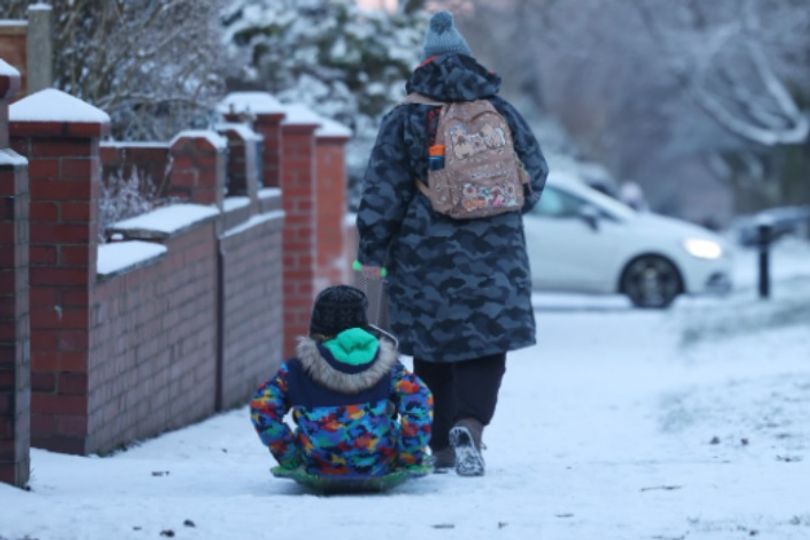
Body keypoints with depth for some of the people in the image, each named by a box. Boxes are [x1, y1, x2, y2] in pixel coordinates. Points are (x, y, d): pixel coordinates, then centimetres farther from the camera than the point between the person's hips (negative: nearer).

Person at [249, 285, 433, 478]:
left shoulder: (295, 370, -2)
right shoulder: (386, 365, -2)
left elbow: (263, 407, -6)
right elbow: (417, 400, -9)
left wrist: (288, 458, 2)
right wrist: (410, 458, 0)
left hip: (317, 469, 0)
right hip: (380, 467, 0)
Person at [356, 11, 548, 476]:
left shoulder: (404, 120, -2)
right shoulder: (501, 113, 5)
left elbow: (383, 192, -4)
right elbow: (535, 173, 13)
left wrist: (372, 252, 2)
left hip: (425, 258, -1)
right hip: (494, 255, 1)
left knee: (434, 351, 9)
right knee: (486, 347, 1)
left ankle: (443, 446, 11)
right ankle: (469, 423, -22)